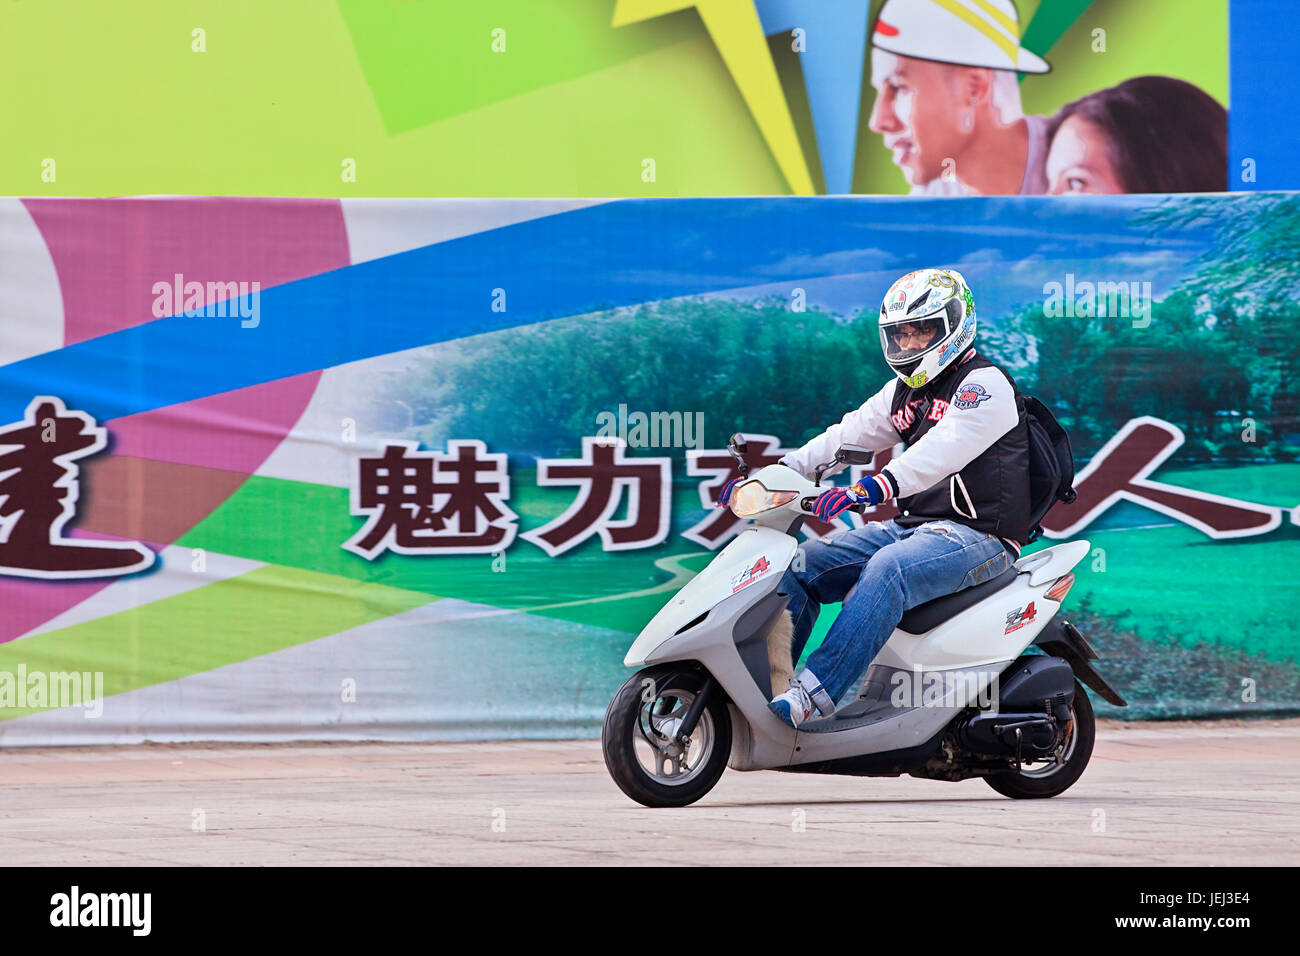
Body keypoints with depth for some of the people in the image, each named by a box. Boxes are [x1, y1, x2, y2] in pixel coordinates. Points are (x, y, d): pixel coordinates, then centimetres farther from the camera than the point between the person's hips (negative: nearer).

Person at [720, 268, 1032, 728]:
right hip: (912, 526, 9)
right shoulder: (905, 390, 18)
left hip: (978, 534, -9)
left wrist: (870, 488, -42)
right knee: (801, 566, -6)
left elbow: (943, 448, -27)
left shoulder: (985, 384, -10)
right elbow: (848, 435, 14)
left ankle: (814, 693, -48)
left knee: (888, 570, -37)